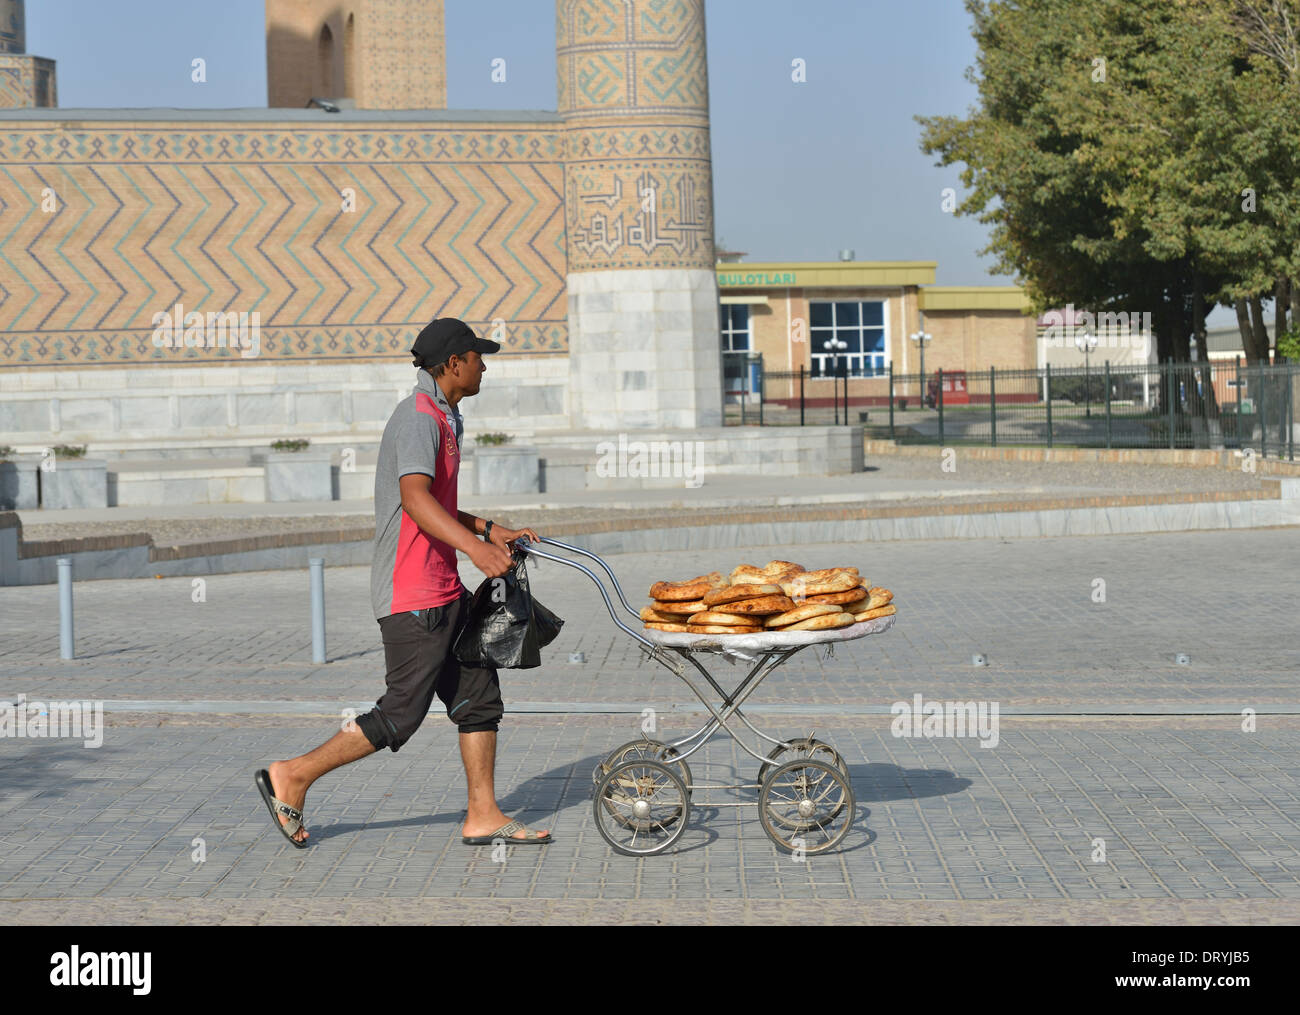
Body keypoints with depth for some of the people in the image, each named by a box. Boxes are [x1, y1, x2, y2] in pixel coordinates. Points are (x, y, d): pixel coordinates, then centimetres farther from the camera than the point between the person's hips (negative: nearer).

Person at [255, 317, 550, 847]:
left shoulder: (442, 419, 19)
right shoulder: (418, 418, -14)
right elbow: (414, 499, -30)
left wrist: (491, 530, 20)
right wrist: (474, 546, -42)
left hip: (444, 590, 10)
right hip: (413, 596, -10)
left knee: (480, 695, 8)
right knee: (401, 715, -5)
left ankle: (483, 815, 12)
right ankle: (291, 777, 5)